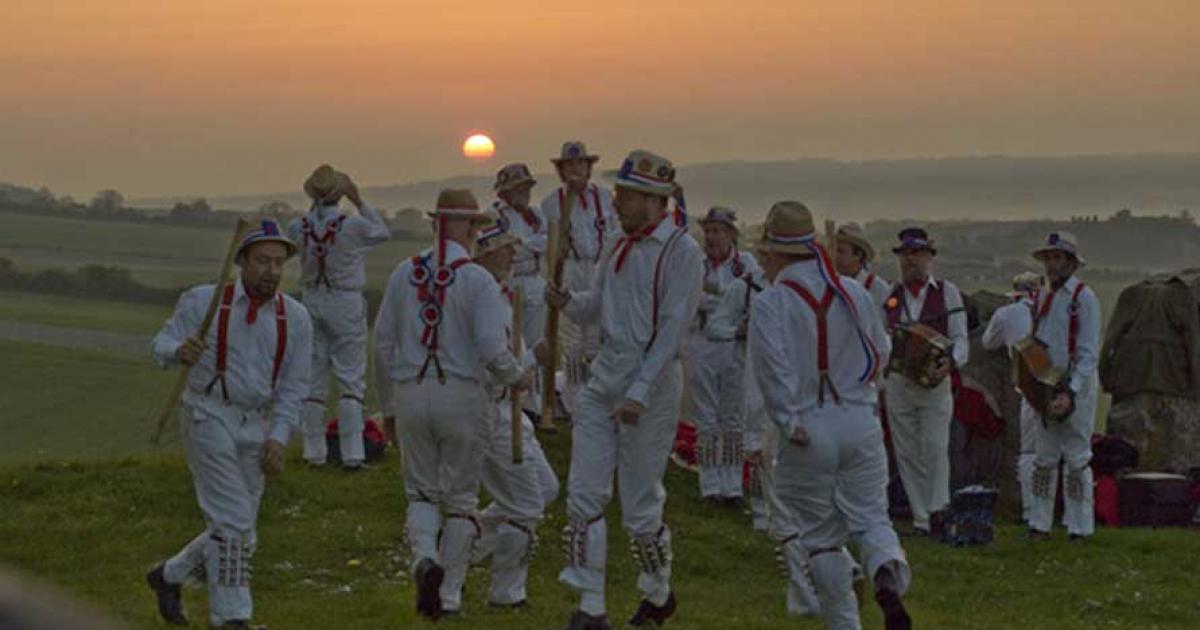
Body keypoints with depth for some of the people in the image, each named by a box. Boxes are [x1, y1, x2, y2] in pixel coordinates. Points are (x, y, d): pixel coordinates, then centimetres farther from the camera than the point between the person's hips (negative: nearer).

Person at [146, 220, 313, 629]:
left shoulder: (295, 318, 2)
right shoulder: (204, 301, -5)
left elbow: (294, 386, 3)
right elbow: (162, 344, -5)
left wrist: (278, 437, -8)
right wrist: (180, 350, -29)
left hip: (256, 428, 5)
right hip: (209, 416, -5)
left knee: (238, 531, 9)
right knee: (232, 522, -13)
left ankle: (170, 576, 33)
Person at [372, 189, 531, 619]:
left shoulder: (404, 274, 4)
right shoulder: (478, 280, -9)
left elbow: (383, 344, 6)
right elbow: (492, 350, -16)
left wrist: (389, 407, 17)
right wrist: (518, 377, 6)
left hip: (410, 394, 3)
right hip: (462, 395, -3)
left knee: (421, 492, 14)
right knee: (460, 498, 11)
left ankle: (425, 559, -15)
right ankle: (449, 593, 13)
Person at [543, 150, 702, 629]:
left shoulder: (680, 251, -12)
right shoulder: (621, 246, 12)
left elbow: (672, 329, -17)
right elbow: (597, 305, 19)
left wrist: (639, 393, -22)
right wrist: (567, 301, -5)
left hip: (652, 378, -7)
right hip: (604, 374, 7)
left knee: (640, 505, 1)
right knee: (584, 494, 0)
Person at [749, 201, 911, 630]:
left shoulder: (769, 303, -9)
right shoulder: (854, 294, 6)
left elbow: (771, 366, -20)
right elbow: (880, 353, 16)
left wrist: (788, 421, -13)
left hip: (809, 429, -3)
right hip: (861, 422, 3)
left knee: (821, 534, 10)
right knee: (870, 517, 8)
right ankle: (888, 576, -23)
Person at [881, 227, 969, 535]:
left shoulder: (947, 292, 4)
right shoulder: (890, 296, 12)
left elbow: (960, 339, 0)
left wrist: (950, 362, -19)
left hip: (935, 383, -3)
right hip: (898, 383, 3)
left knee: (935, 449, -12)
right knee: (907, 453, 2)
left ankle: (939, 512, -11)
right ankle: (921, 519, 6)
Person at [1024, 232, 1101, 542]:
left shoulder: (1084, 298, -7)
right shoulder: (1040, 299, 14)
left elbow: (1089, 354, -12)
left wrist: (1070, 392, -21)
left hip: (1077, 387, -6)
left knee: (1077, 458, -4)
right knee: (1045, 458, 8)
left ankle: (1079, 527, 0)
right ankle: (1040, 524, 12)